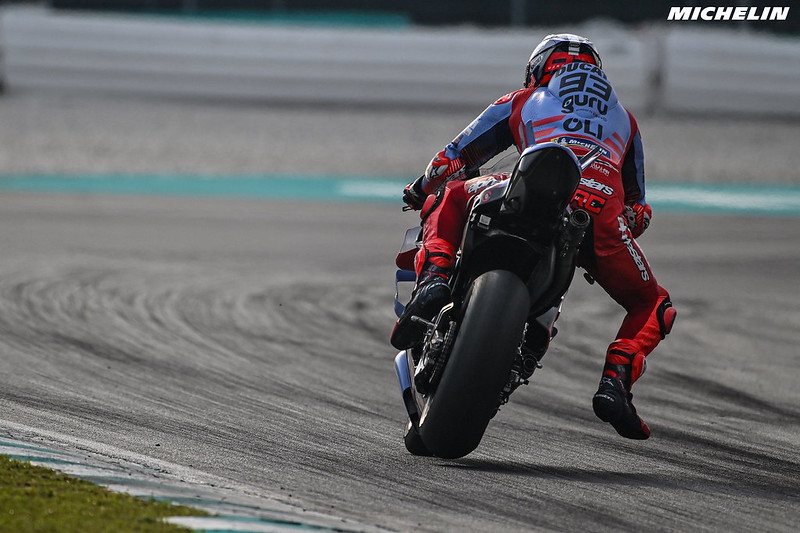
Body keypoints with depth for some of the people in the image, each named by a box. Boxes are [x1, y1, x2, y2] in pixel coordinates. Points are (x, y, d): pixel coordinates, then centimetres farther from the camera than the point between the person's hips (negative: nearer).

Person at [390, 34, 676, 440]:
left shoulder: (522, 102, 35)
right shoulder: (623, 119, 41)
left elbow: (454, 157, 38)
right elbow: (638, 211, 43)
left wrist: (417, 192, 56)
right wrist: (610, 240, 59)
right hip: (603, 212, 1)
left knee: (449, 196, 27)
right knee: (652, 307, 21)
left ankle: (433, 279, -1)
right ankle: (616, 380, -6)